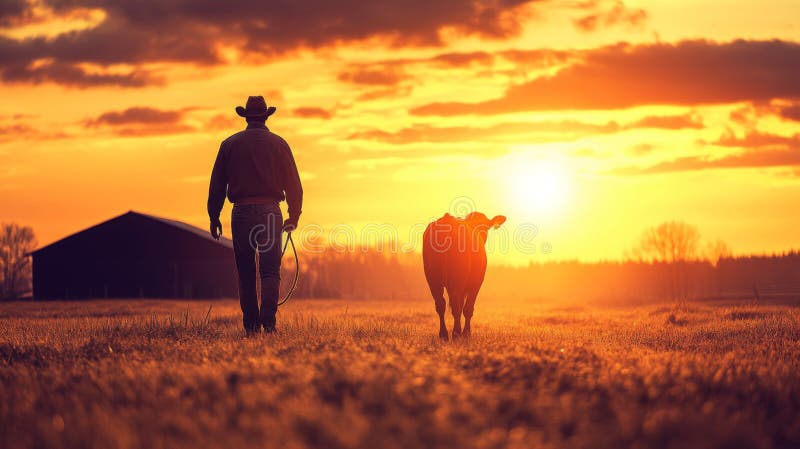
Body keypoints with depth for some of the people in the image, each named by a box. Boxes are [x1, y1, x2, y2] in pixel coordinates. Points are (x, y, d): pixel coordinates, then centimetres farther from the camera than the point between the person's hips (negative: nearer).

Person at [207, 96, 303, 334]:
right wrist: (294, 217, 14)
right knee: (270, 270, -2)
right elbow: (293, 184, 5)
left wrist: (214, 217, 13)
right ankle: (268, 319, -19)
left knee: (246, 272, 8)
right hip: (270, 212, -1)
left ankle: (251, 324, 9)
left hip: (241, 212, 1)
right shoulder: (278, 144, 4)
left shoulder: (230, 144, 6)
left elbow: (216, 185, 6)